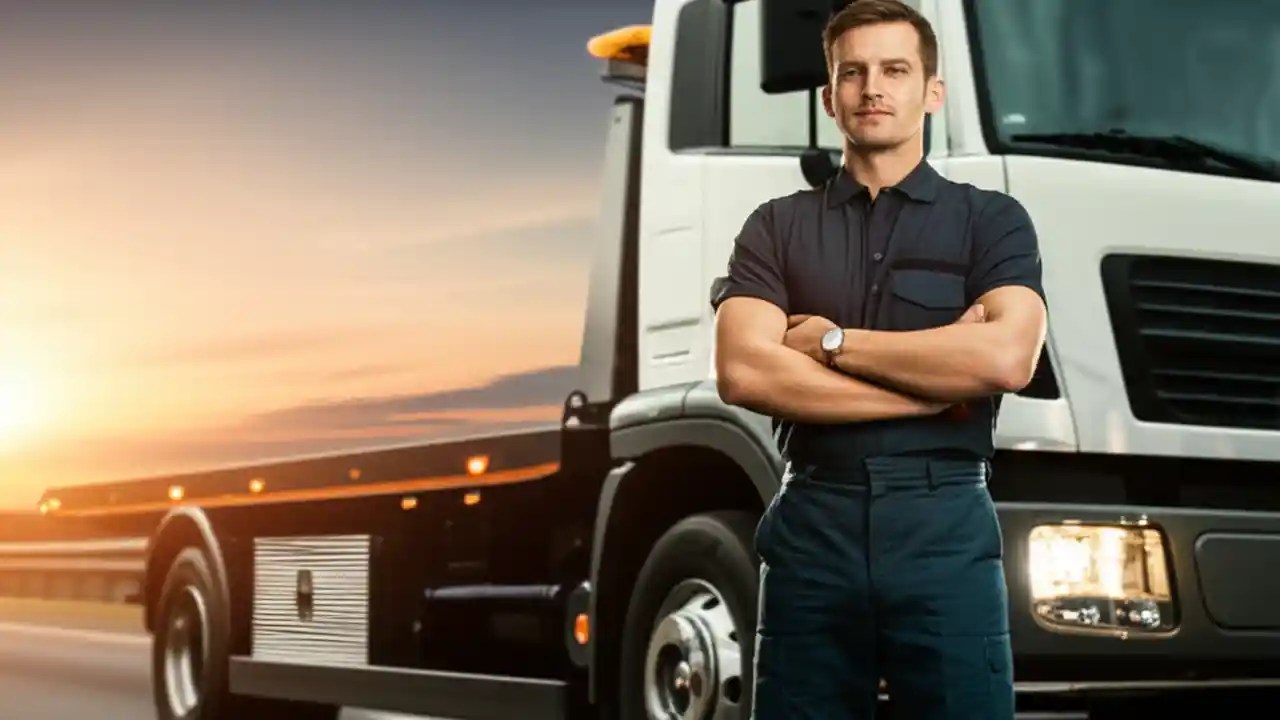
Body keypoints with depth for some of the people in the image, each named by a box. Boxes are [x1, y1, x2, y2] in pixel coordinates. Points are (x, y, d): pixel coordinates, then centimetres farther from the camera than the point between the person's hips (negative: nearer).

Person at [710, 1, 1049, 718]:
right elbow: (743, 372, -6)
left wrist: (833, 342, -6)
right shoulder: (777, 227, 9)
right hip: (813, 524, 1)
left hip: (946, 525, -1)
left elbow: (1007, 358, -12)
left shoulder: (992, 220, 6)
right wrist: (935, 382, -8)